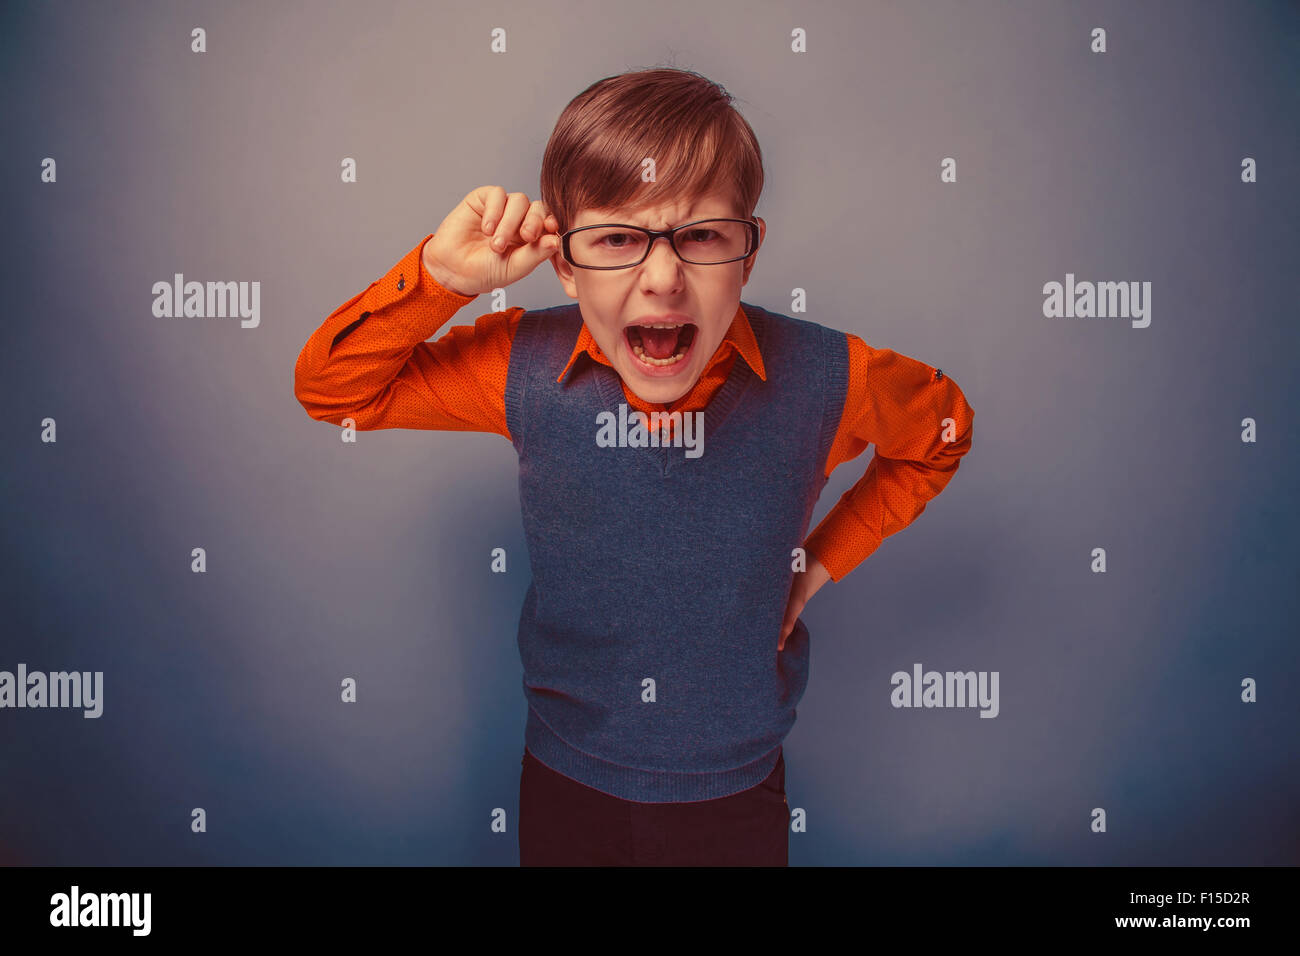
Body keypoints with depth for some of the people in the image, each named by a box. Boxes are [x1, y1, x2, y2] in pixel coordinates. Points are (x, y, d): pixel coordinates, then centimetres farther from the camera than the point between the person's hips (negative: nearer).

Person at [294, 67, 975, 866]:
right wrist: (443, 274, -21)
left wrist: (823, 559, -2)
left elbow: (940, 431, 3)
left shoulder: (823, 380, -18)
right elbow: (330, 387, -6)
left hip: (734, 792, 0)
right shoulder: (525, 367, -16)